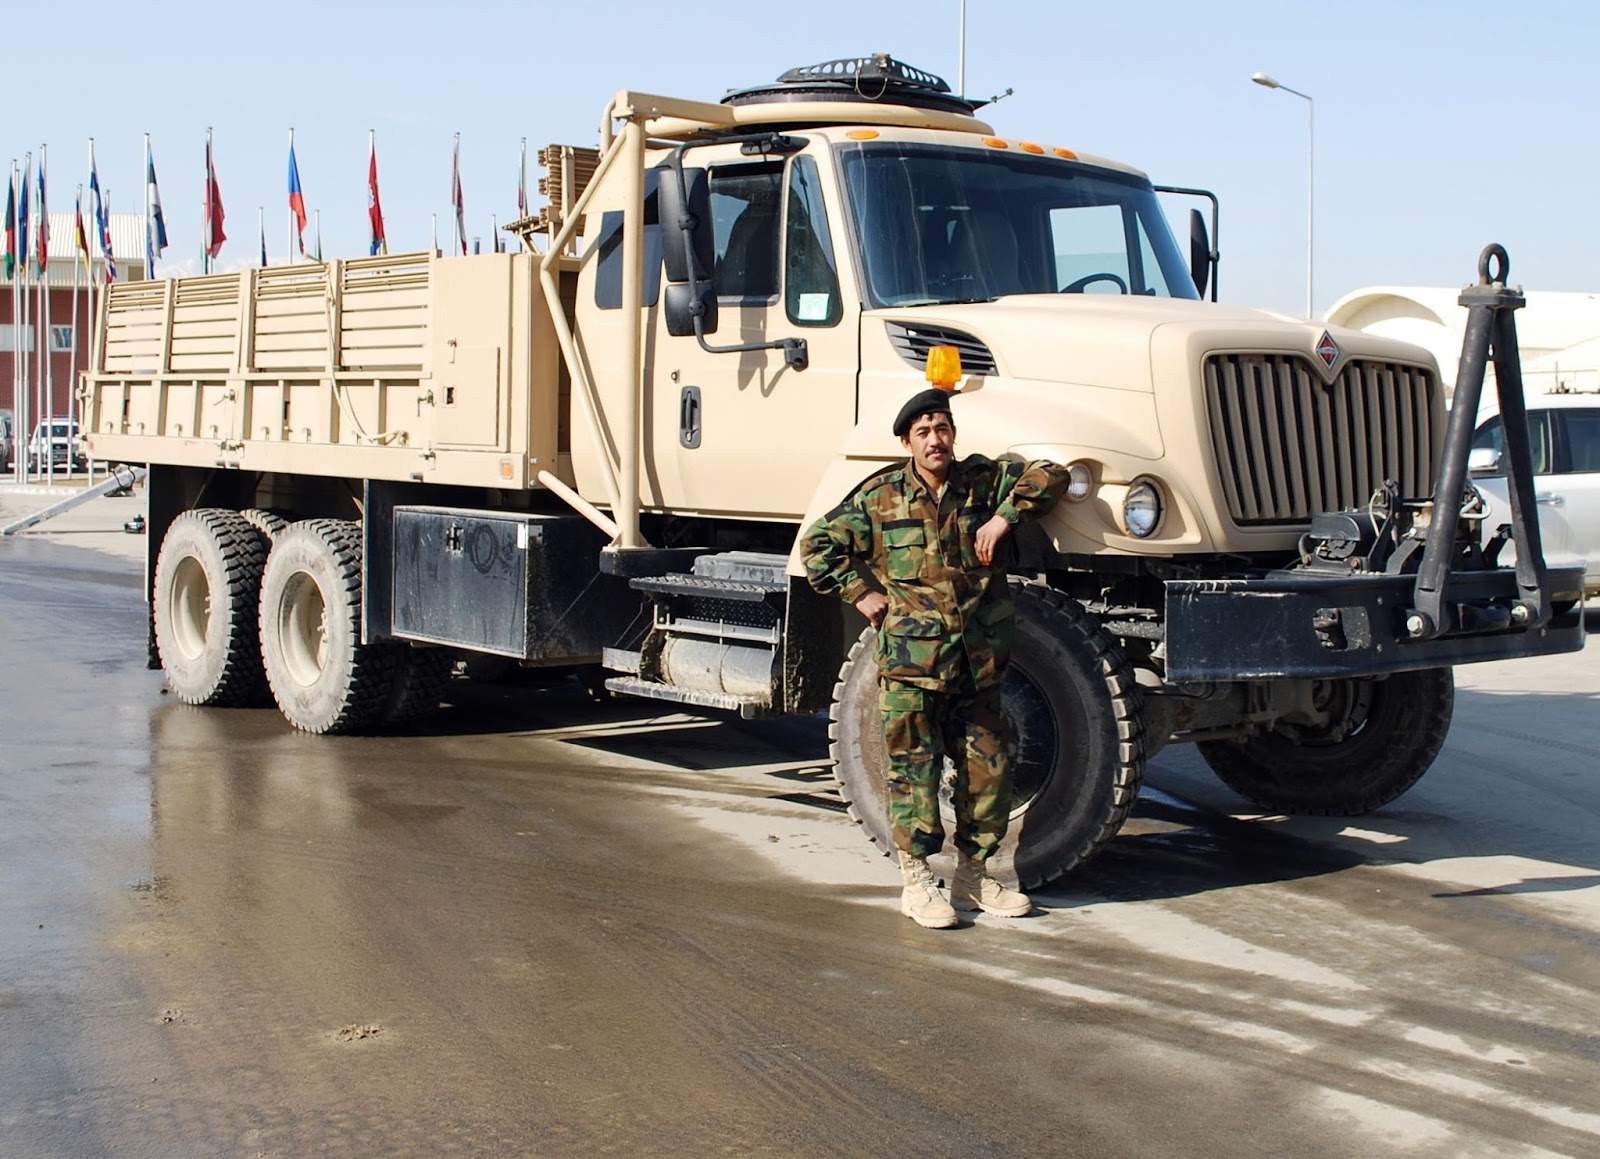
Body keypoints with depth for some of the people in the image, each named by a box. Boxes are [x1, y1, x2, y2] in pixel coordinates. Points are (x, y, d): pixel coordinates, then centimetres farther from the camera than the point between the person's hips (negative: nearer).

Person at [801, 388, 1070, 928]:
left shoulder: (983, 480, 7)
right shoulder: (880, 497, 1)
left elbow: (1050, 477, 4)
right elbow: (818, 544, 5)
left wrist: (1004, 516, -8)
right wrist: (860, 593, -1)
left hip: (978, 658, 3)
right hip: (910, 658, -3)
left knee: (987, 767, 7)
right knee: (914, 767, -1)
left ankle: (973, 876, 22)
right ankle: (917, 883, 9)